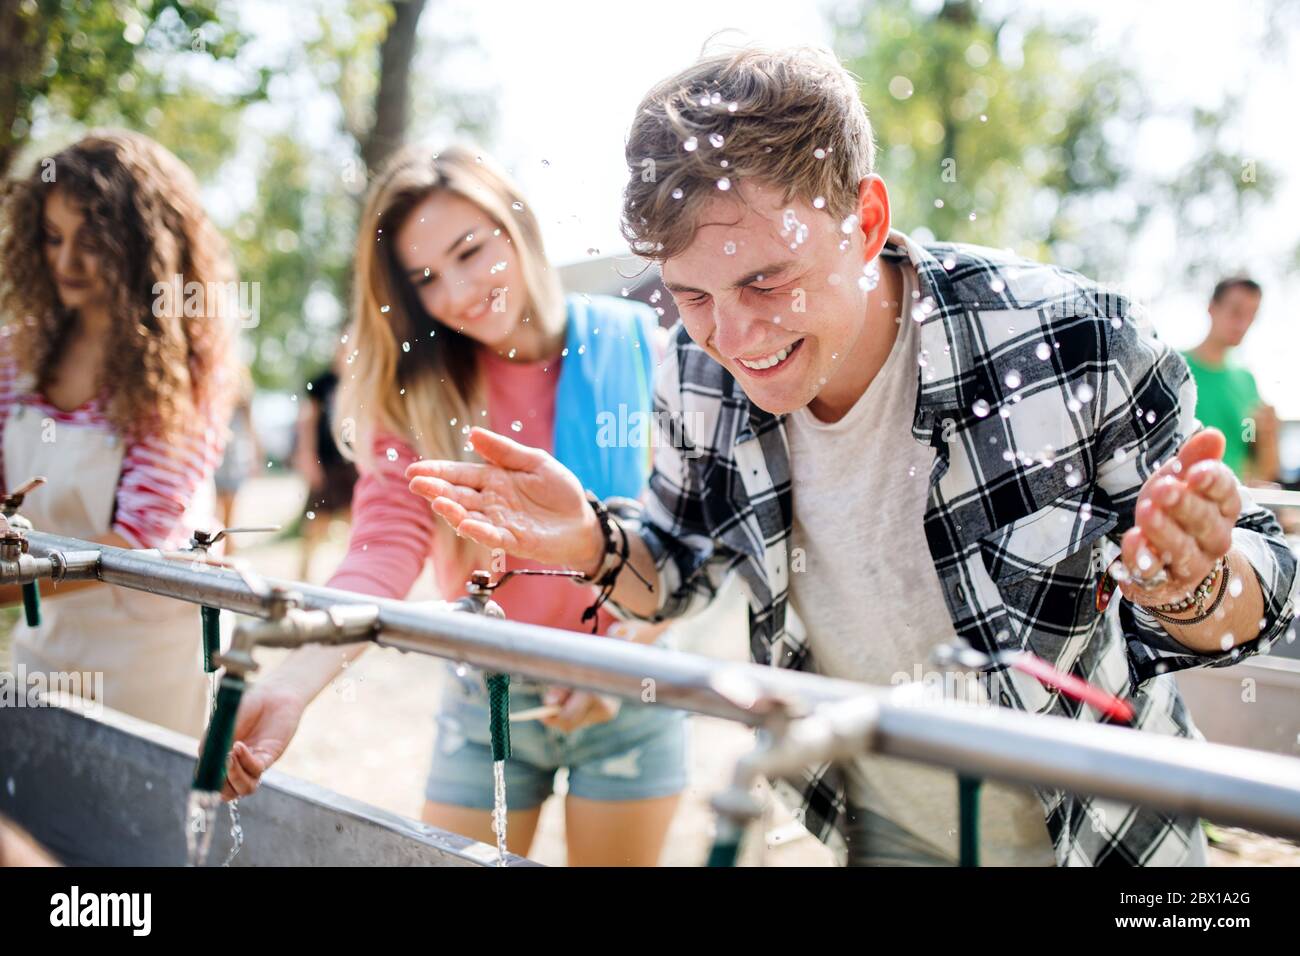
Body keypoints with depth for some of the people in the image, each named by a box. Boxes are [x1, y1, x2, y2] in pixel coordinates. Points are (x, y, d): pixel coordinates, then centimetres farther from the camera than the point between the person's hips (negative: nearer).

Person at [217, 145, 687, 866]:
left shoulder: (637, 346, -10)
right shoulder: (415, 387, -7)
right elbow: (387, 542, -20)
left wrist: (625, 654, -20)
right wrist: (295, 682, -36)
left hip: (624, 697, -1)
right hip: (484, 698, 1)